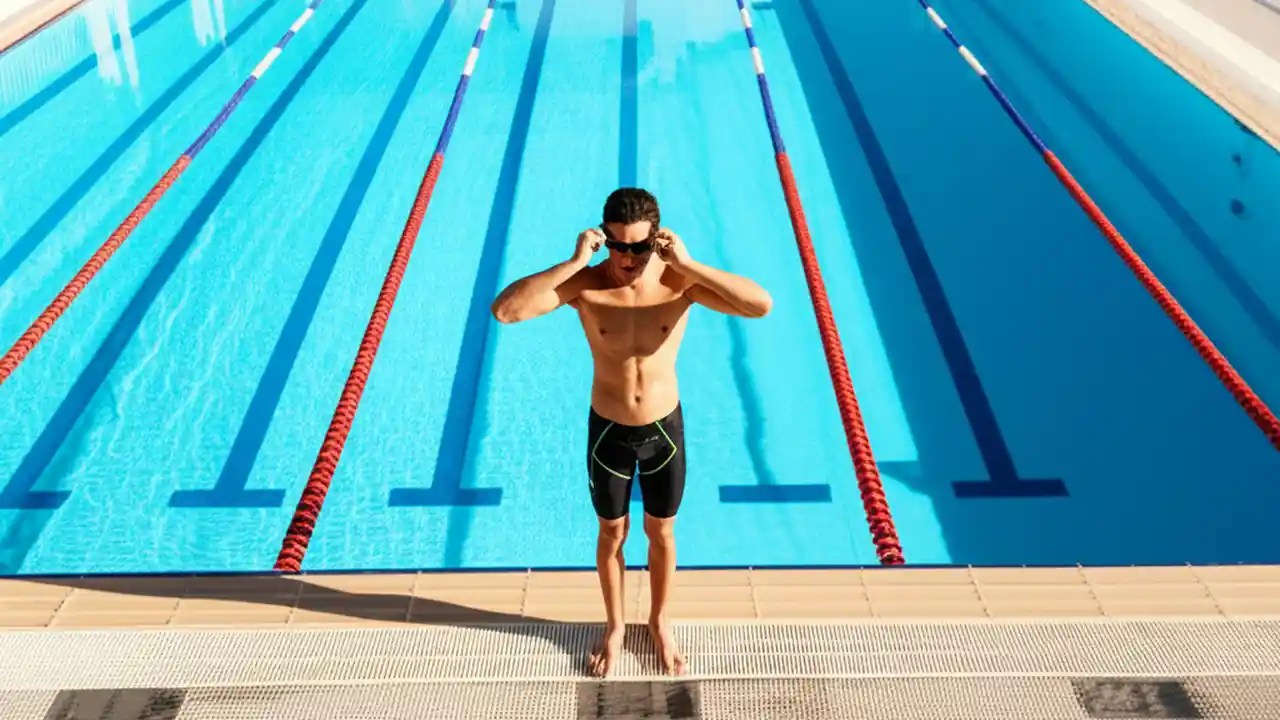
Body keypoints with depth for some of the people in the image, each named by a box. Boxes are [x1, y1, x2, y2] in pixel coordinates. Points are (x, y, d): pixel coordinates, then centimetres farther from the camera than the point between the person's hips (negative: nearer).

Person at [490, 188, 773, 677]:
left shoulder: (679, 281, -19)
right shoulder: (585, 284, -20)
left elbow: (762, 305, -31)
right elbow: (504, 310, -33)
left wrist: (690, 265, -36)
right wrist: (572, 263, -38)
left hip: (664, 429, 0)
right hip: (608, 431, 0)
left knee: (661, 532, 20)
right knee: (612, 534, 19)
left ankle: (660, 622, 46)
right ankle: (614, 626, 44)